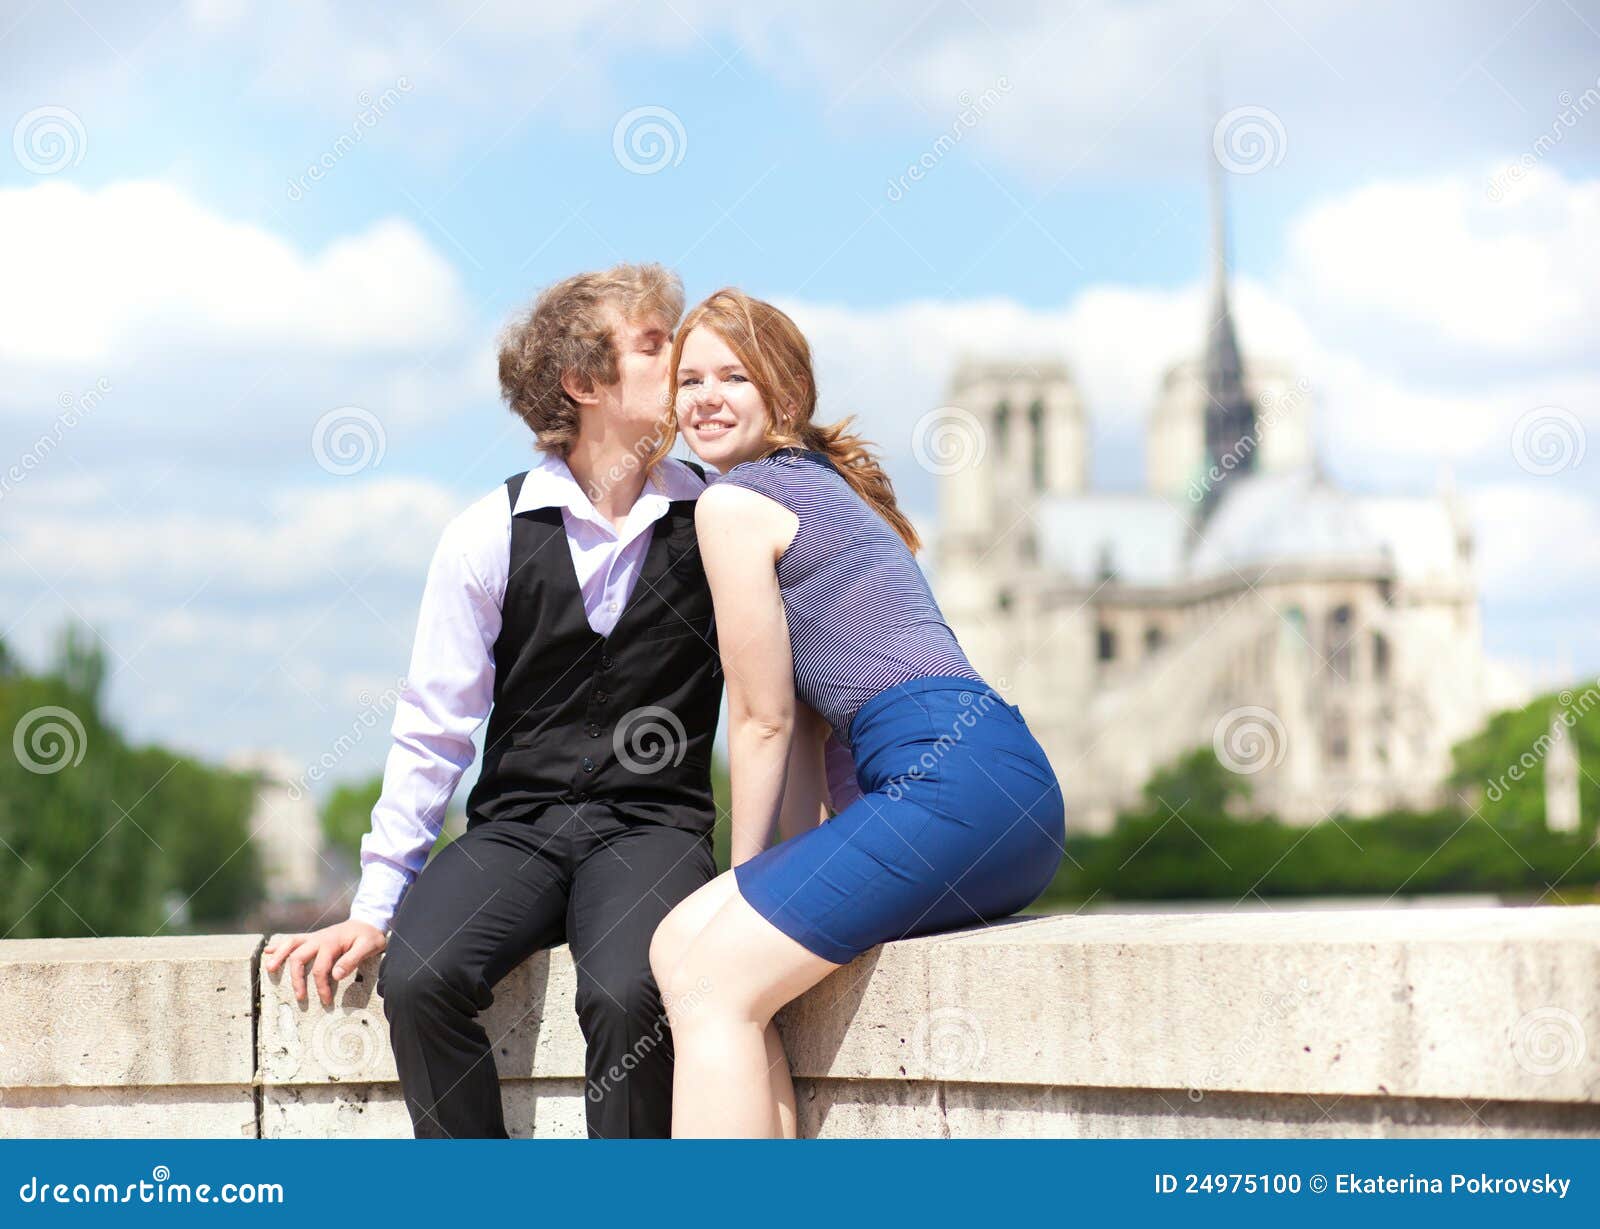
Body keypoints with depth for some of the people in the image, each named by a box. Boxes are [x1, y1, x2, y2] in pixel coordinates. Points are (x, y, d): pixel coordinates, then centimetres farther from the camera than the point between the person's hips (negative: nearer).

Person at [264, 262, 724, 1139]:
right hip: (516, 825, 1)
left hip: (652, 825, -1)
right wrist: (376, 907, -1)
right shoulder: (491, 535, 1)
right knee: (418, 976, -28)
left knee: (628, 993, -32)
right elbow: (432, 731, 4)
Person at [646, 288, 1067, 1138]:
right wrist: (784, 878, 21)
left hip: (951, 774, -9)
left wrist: (746, 879, 13)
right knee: (679, 944, 7)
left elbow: (762, 719, 3)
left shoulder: (733, 502, 0)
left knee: (713, 983, -9)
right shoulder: (815, 484, 28)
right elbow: (805, 721, 25)